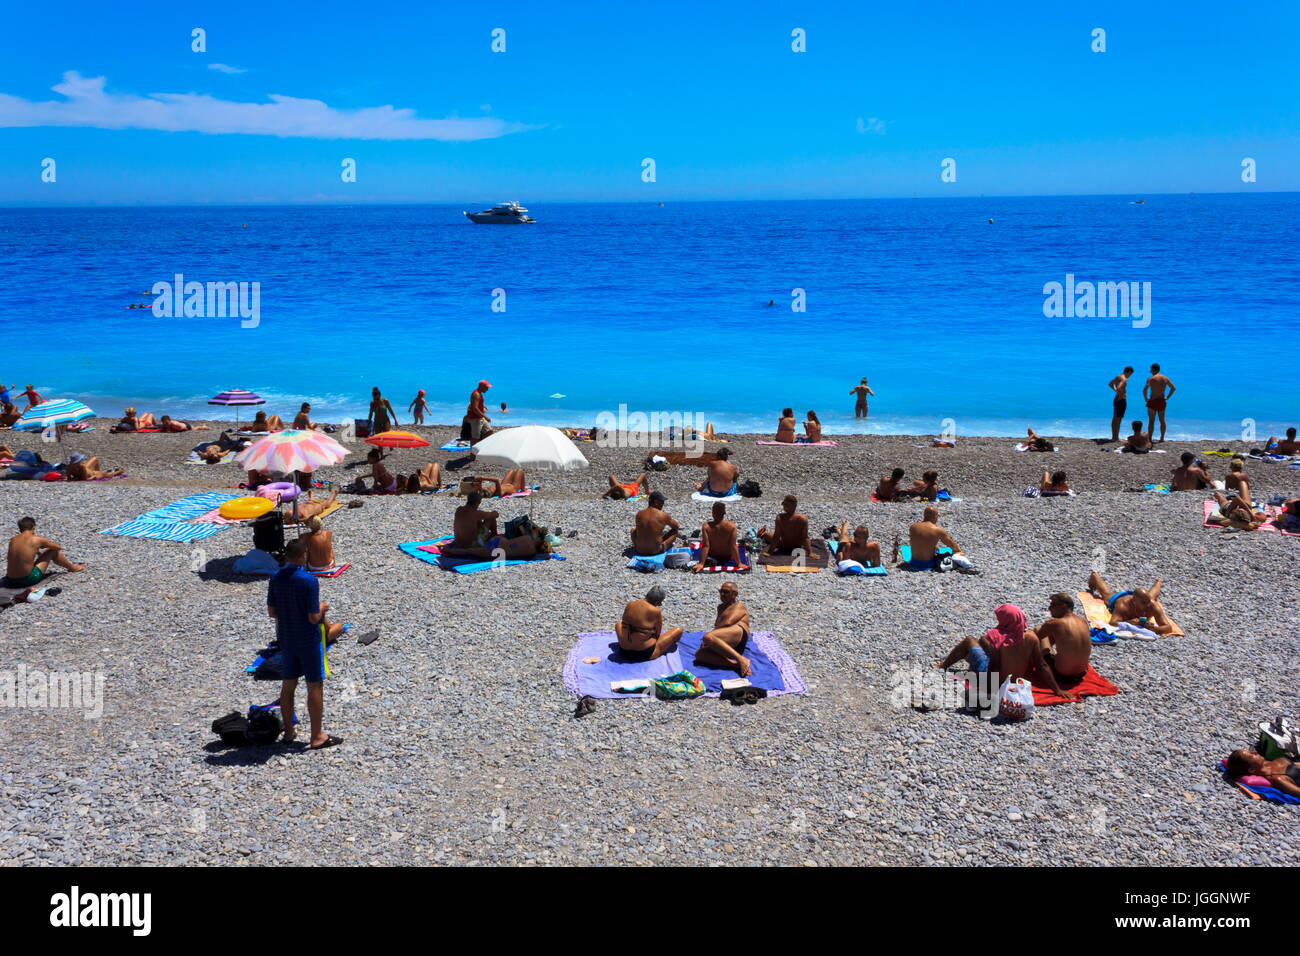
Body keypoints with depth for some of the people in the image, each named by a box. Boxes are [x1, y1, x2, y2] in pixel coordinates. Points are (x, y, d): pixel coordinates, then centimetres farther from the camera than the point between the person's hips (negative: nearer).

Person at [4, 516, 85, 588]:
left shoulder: (12, 540, 5)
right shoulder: (36, 539, -9)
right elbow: (59, 547, 7)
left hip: (11, 580, 5)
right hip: (28, 579, -5)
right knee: (52, 551, 8)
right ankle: (73, 568, 30)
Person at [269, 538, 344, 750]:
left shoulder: (276, 578, -3)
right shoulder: (309, 580, -21)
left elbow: (272, 612, 3)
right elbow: (314, 617, -20)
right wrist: (323, 607, 0)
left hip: (286, 640, 6)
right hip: (309, 642, -6)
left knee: (288, 686, 15)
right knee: (315, 687, 3)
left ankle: (289, 732, 26)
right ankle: (317, 737, 9)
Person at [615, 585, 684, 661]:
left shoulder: (629, 605, -3)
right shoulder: (655, 611, -17)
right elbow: (657, 635, -6)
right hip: (646, 654, -6)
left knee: (618, 624, 35)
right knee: (678, 630, 6)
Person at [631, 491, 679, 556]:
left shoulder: (639, 514, -4)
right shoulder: (663, 515, -11)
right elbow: (676, 527, 9)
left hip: (639, 551, 3)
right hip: (656, 551, -3)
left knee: (634, 529, 32)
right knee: (675, 531, 16)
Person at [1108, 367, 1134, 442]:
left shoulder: (1118, 376, 9)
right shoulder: (1124, 379, -19)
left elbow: (1110, 384, 26)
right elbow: (1119, 388, -36)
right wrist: (1120, 394, -18)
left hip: (1116, 399, 10)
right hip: (1121, 400, -10)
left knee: (1114, 419, 14)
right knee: (1118, 420, -4)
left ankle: (1113, 437, 22)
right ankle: (1116, 438, 0)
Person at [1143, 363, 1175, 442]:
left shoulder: (1151, 379, -11)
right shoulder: (1165, 378, 7)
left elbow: (1144, 390, -20)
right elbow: (1173, 388, 14)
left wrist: (1146, 399, -7)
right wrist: (1167, 397, 15)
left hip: (1153, 401, -5)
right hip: (1162, 402, 5)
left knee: (1151, 421, -3)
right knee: (1162, 420, 15)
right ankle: (1162, 438, 19)